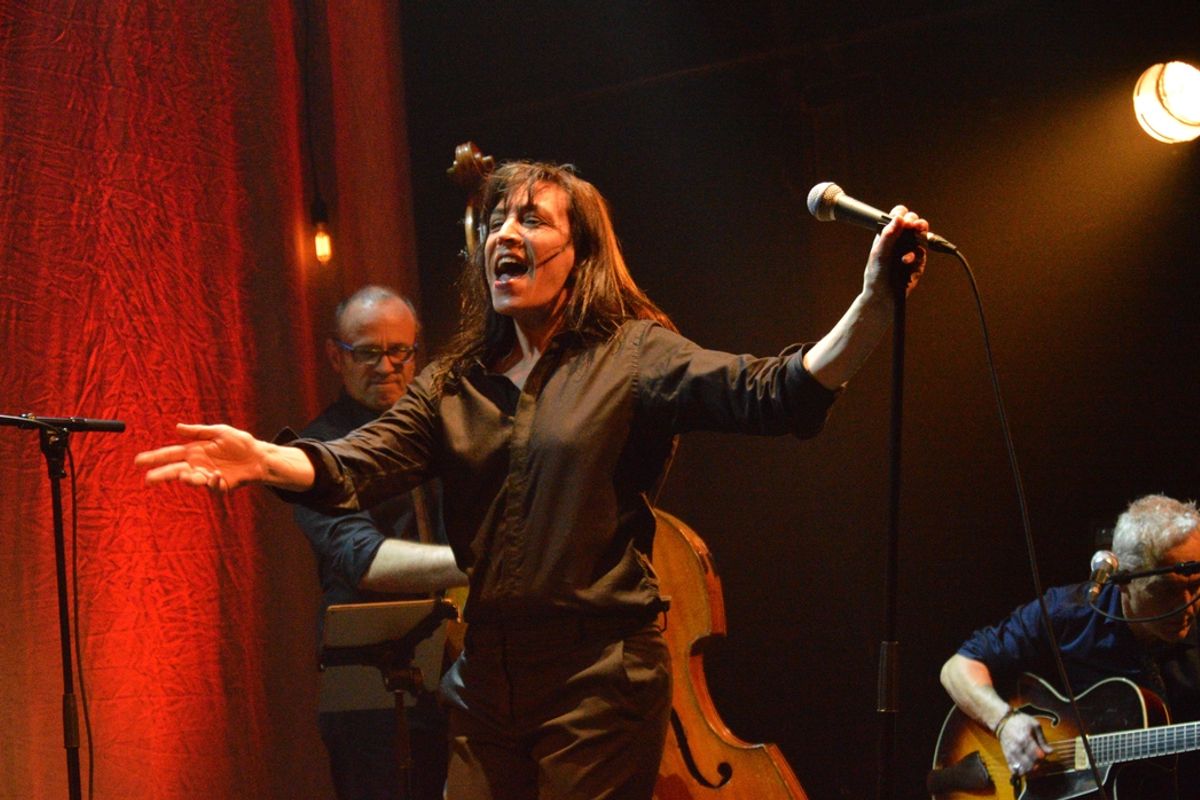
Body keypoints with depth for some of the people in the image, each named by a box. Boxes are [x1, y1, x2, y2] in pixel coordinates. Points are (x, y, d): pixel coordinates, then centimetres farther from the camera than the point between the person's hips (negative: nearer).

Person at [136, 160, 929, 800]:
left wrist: (874, 304, -32)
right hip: (485, 678, 5)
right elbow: (359, 467, -3)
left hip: (598, 681, -5)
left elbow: (777, 394, -16)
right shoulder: (454, 383, 11)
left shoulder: (630, 358, -3)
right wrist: (265, 459, -24)